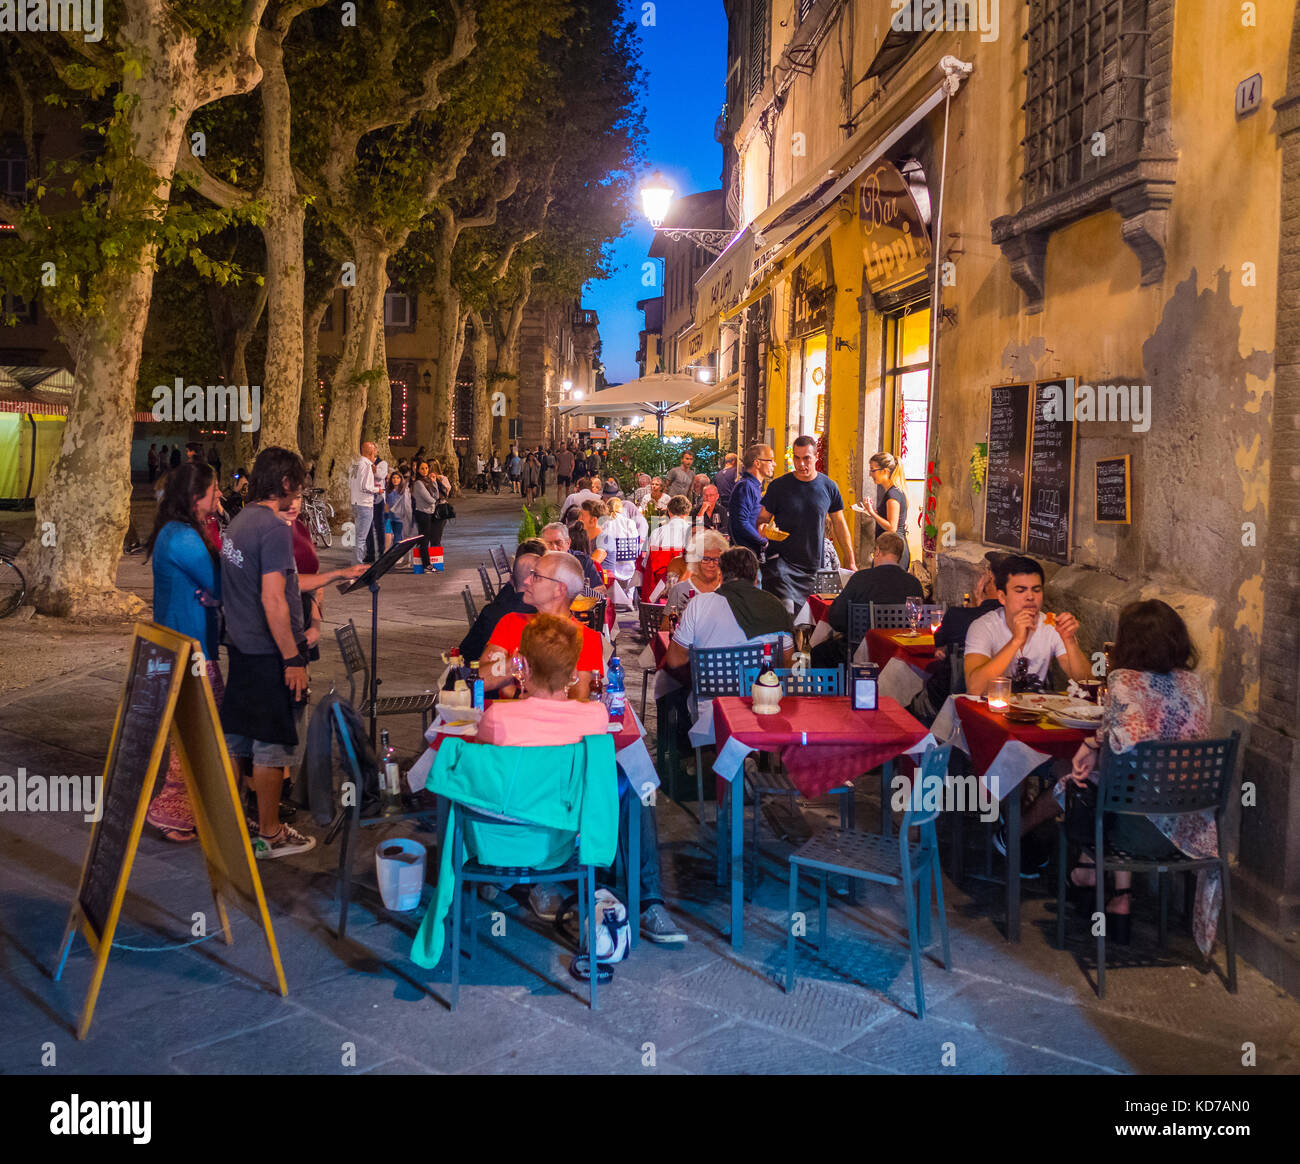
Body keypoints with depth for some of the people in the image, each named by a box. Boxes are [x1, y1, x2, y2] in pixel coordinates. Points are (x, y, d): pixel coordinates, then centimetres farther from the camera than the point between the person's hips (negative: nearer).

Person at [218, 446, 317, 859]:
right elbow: (273, 600, -24)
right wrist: (293, 659, -20)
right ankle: (269, 835, 12)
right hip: (270, 653, -9)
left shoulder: (238, 522, 10)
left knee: (236, 737, 17)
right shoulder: (273, 528, -20)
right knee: (272, 746, 2)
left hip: (241, 647, 9)